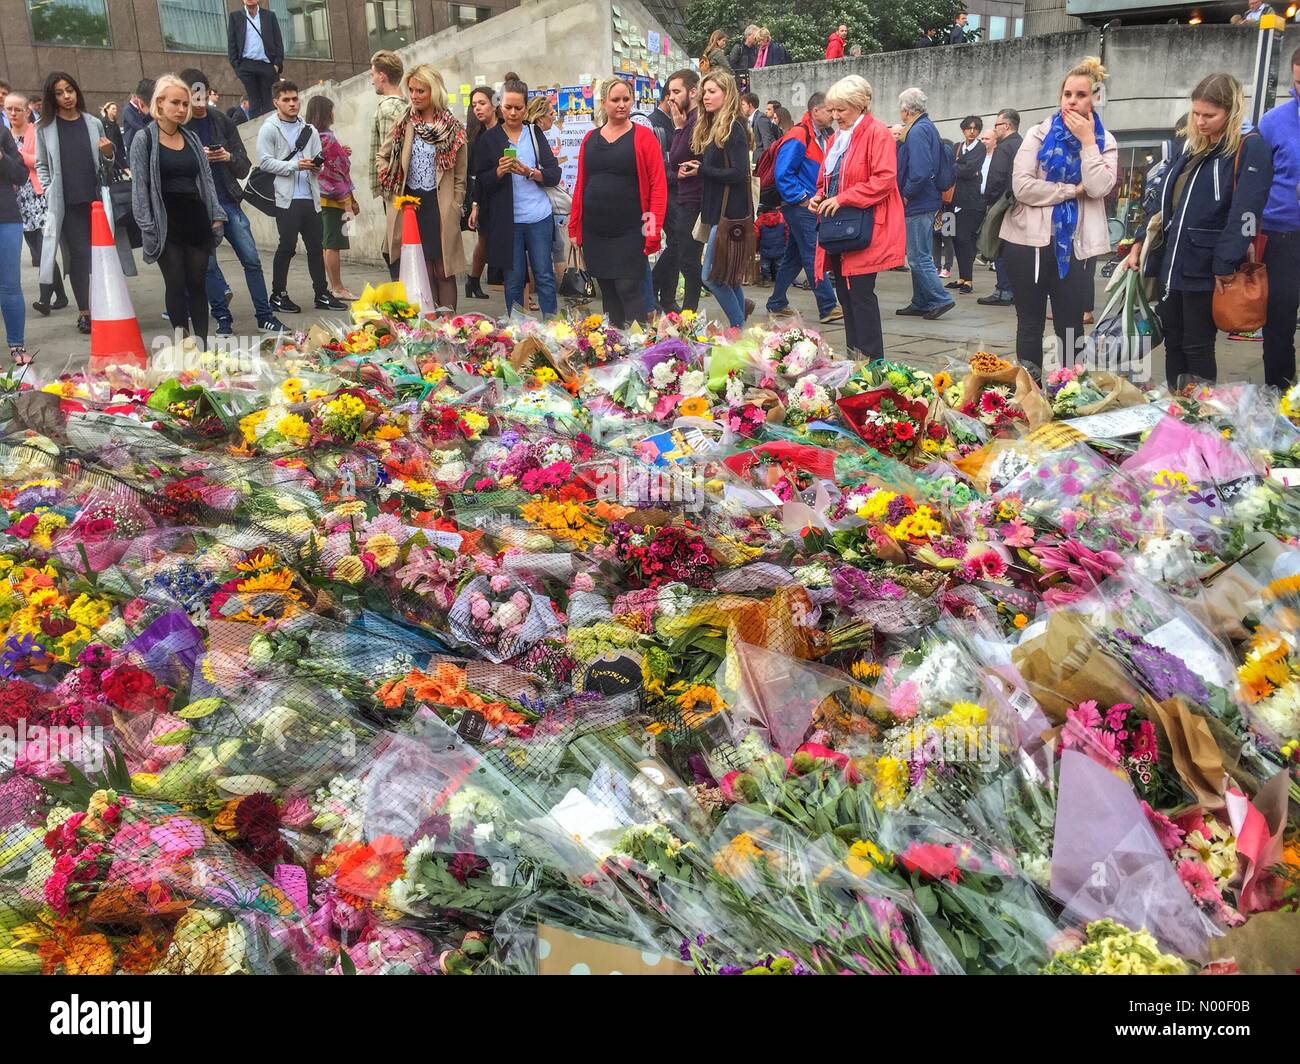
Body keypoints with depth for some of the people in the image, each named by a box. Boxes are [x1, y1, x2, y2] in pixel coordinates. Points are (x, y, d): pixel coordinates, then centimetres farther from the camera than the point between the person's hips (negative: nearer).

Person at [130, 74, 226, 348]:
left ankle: (202, 345, 7)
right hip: (167, 222, -4)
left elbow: (207, 179, 16)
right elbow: (140, 186, -5)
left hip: (196, 218, 4)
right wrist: (147, 227, -12)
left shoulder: (192, 139, 14)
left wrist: (217, 214, 6)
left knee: (198, 284, 5)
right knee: (176, 285, 0)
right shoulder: (144, 140, -1)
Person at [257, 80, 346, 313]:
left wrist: (316, 166, -8)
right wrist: (295, 165, -15)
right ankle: (278, 296, 7)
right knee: (287, 247, -3)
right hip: (287, 198, -5)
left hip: (310, 197, 5)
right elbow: (265, 161, -8)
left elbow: (318, 160, 16)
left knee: (316, 247, 7)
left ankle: (322, 294, 14)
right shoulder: (269, 129, 1)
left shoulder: (309, 130, 16)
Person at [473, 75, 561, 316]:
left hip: (539, 217, 1)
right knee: (514, 278, 4)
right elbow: (481, 181, 1)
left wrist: (530, 173, -16)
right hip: (507, 220, -1)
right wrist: (499, 172, -18)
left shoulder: (535, 134, 8)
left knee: (544, 275, 4)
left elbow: (554, 175, 2)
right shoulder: (489, 139, 5)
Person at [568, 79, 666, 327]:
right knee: (607, 292, 10)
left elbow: (658, 185, -7)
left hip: (630, 230, -4)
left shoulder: (643, 136, -2)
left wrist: (654, 229, -14)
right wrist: (574, 227, 9)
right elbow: (580, 185, 14)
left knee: (628, 289, -8)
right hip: (594, 231, 4)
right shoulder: (590, 139, 11)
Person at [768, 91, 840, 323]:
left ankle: (776, 303, 22)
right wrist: (802, 198, -16)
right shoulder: (798, 137, -14)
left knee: (794, 256, 14)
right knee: (814, 257, -9)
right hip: (800, 208, -9)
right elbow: (782, 174, -18)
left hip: (811, 207, 9)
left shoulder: (825, 137, 13)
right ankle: (828, 307, -8)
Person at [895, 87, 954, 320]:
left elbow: (920, 170, -26)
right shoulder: (929, 127, 15)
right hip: (927, 201, 10)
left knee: (919, 257, -5)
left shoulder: (917, 131, -16)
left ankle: (940, 299, -3)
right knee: (918, 256, 14)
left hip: (917, 205, -10)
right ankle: (920, 304, 20)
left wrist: (907, 194, -15)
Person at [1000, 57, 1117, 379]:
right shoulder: (1040, 134, 4)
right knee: (1030, 323, 6)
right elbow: (1022, 185, -11)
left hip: (1074, 244, 1)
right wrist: (1072, 190, -10)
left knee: (1070, 326, 5)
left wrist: (1087, 141, -9)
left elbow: (1099, 188, -11)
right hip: (1029, 239, -1)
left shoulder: (1105, 142, 7)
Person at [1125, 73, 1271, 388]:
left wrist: (1225, 267, -23)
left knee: (1197, 348, -1)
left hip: (1204, 267, -7)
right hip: (1172, 261, 8)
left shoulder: (1251, 148, -10)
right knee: (1173, 342, 12)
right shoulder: (1191, 147, 15)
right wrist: (1140, 242, 17)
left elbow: (1245, 212, -18)